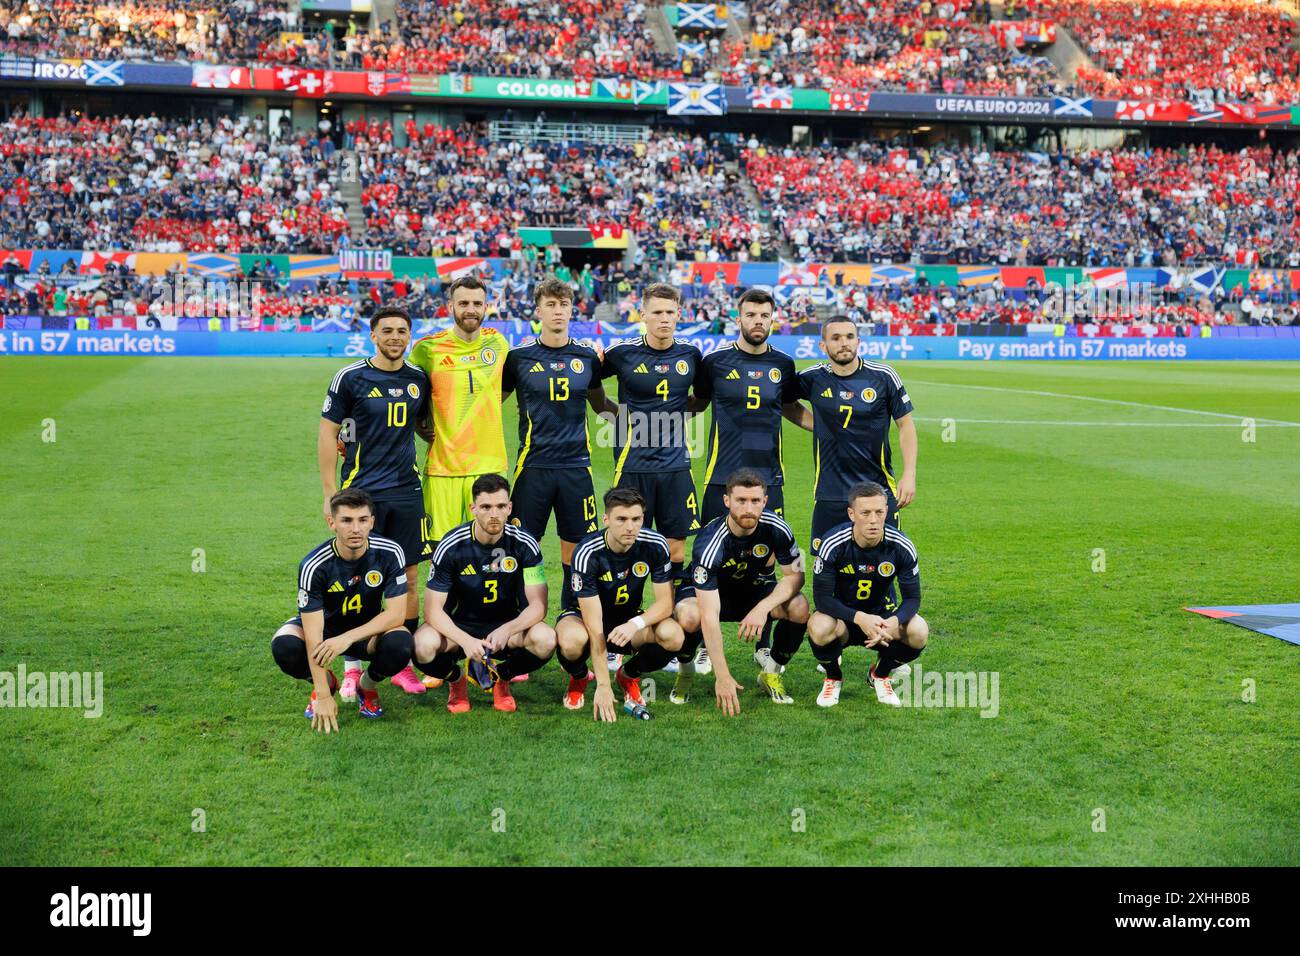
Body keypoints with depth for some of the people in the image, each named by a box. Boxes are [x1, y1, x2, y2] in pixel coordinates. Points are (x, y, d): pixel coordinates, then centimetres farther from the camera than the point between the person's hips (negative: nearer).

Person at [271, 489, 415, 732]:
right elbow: (314, 636, -28)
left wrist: (348, 638, -33)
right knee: (284, 646, -32)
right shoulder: (313, 566, -27)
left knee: (400, 644, -33)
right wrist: (323, 696, -32)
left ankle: (368, 686, 3)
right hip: (325, 625, 0)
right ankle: (325, 683, 4)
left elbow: (396, 613, -22)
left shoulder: (389, 553, -22)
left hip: (368, 629, 0)